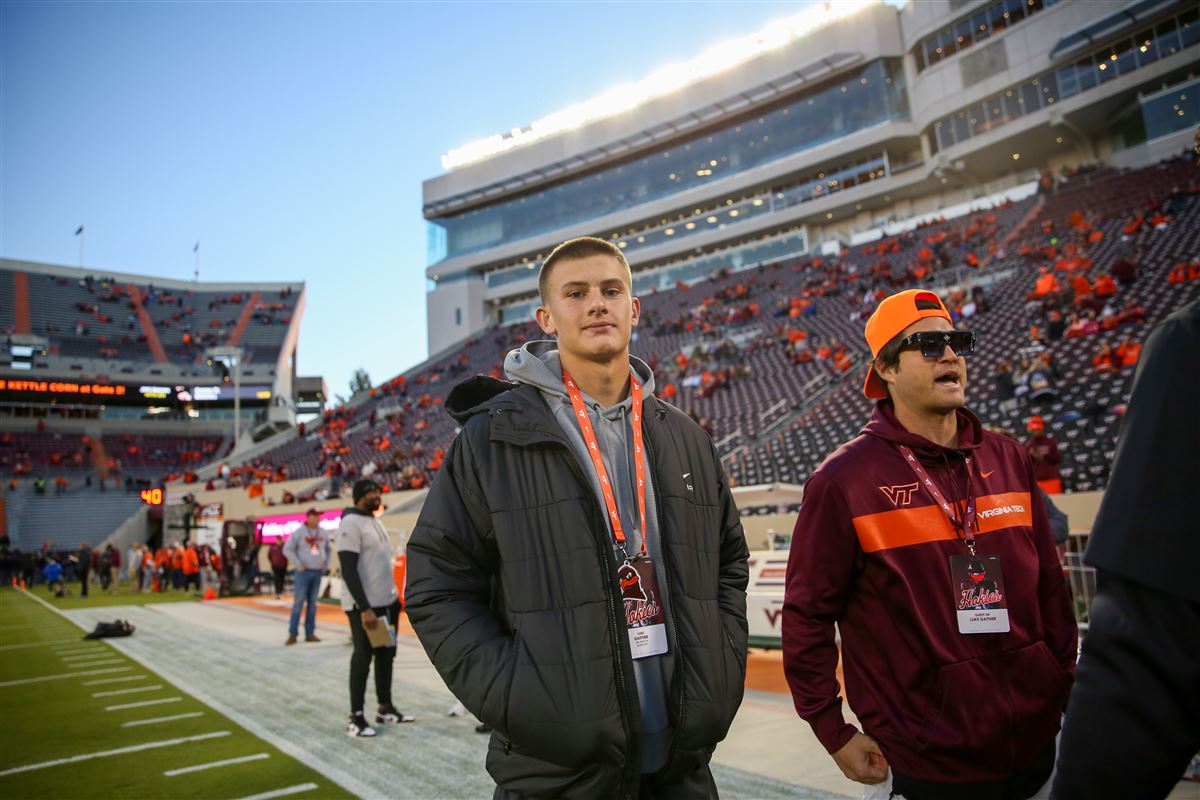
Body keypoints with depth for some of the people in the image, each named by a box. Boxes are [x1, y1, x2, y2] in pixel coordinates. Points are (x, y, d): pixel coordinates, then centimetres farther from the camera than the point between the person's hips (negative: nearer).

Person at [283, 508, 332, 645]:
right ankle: (292, 634, 1)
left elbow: (328, 549, 20)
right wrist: (298, 565, -10)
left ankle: (310, 633, 13)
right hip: (304, 572, -4)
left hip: (318, 572, 4)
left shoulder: (323, 533, 7)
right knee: (299, 602, -5)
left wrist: (326, 564, 9)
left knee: (313, 603, 8)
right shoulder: (299, 532, -7)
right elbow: (287, 549, -6)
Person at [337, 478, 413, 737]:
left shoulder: (375, 522, 14)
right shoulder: (350, 524, -16)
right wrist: (365, 608, -24)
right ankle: (356, 717, 10)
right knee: (363, 658, -1)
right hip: (364, 606, -9)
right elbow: (349, 571, -21)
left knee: (386, 655, 14)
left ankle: (385, 708, 26)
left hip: (387, 601, 9)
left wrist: (395, 596, 17)